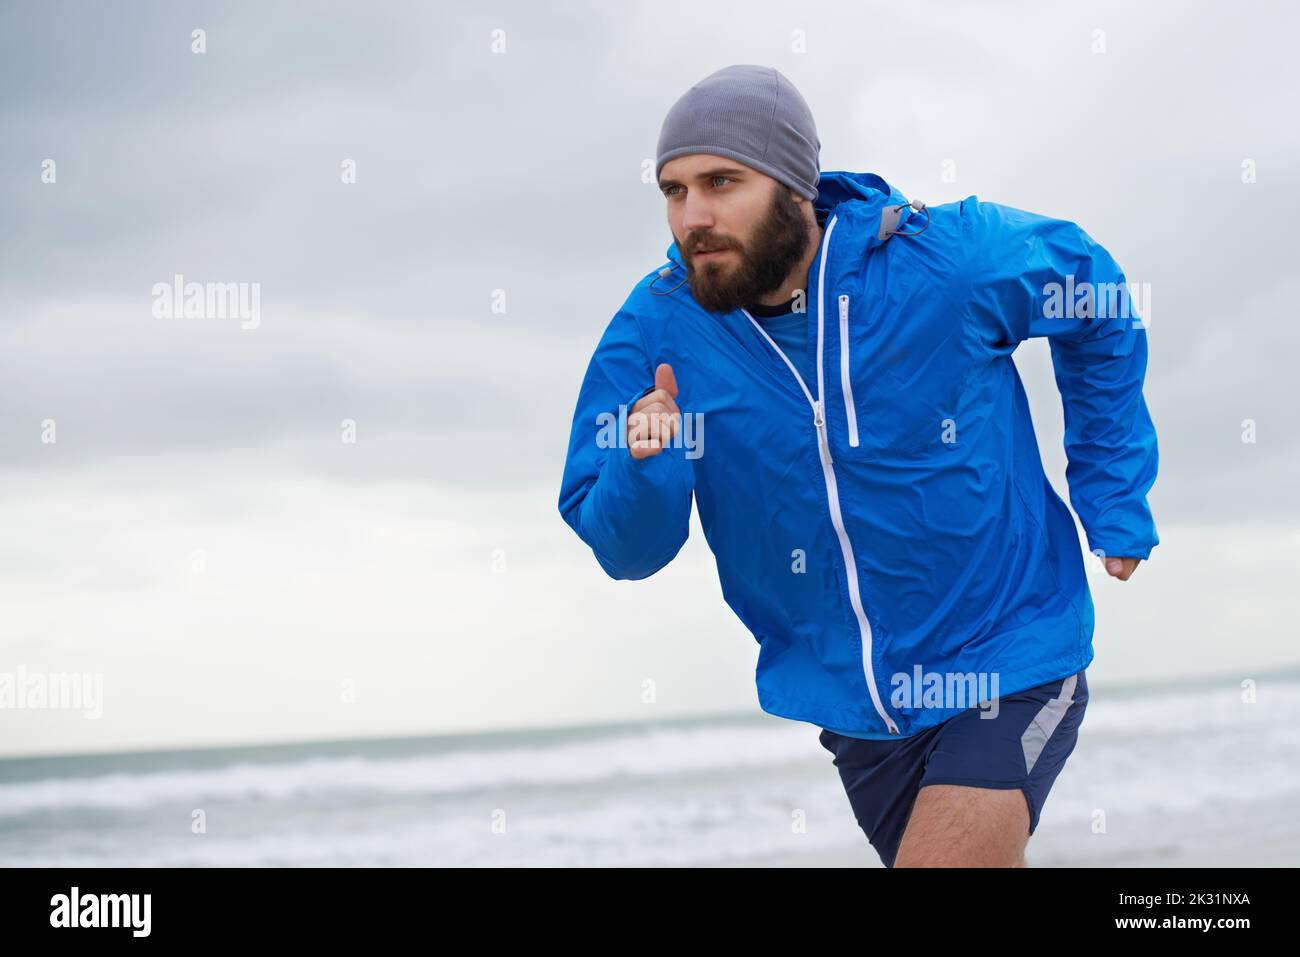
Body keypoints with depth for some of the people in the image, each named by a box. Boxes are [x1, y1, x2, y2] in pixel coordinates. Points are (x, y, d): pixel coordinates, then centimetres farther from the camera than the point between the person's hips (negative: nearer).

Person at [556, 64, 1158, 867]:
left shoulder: (951, 257, -17)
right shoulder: (654, 331, -10)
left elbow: (1096, 297, 4)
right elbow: (624, 551, -8)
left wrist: (1115, 501, 6)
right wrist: (641, 472, -32)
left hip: (1007, 670, -4)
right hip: (847, 703, 4)